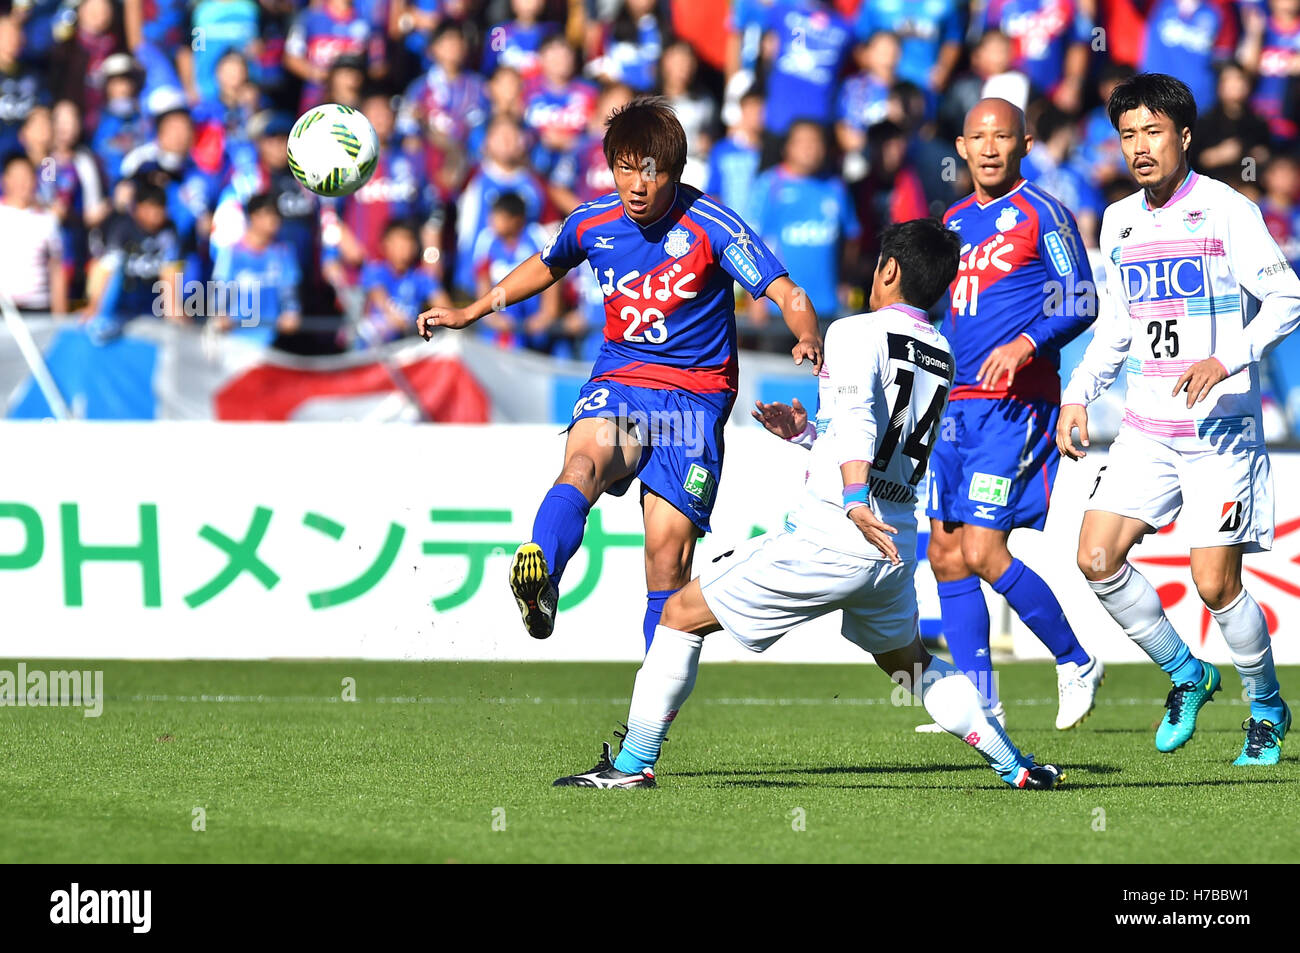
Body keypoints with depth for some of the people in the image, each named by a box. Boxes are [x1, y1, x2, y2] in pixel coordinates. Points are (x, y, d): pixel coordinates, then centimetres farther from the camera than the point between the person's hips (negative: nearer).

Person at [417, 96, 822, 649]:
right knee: (585, 460, -34)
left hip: (696, 391, -2)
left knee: (668, 551, -10)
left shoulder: (711, 226, -11)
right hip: (619, 380, 2)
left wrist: (808, 339, -38)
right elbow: (547, 267, 25)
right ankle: (539, 577, -61)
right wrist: (470, 313, 27)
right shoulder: (591, 223, 1)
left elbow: (785, 293, -17)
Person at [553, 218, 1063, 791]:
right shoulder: (942, 357, 15)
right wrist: (804, 434, 29)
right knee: (911, 663, 31)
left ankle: (633, 764, 2)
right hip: (894, 551, 7)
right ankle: (1017, 768, 25)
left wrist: (855, 502, -37)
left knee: (681, 614, 3)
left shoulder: (857, 333, -7)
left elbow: (857, 417, -24)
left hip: (829, 541, -7)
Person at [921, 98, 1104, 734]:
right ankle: (980, 705, 9)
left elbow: (1080, 302, -9)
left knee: (982, 552, -14)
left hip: (1015, 404, -8)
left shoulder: (1042, 214, -4)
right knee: (946, 554, 4)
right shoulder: (953, 221, 18)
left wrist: (1026, 343, -23)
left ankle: (1076, 663, 3)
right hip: (953, 404, 8)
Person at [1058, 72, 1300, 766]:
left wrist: (1225, 361, -25)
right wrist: (1078, 397, 10)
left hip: (1219, 429, -6)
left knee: (1215, 584, -8)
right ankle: (1185, 674, 12)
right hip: (1146, 429, 6)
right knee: (1096, 557, -8)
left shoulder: (1226, 211, -8)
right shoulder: (1119, 222, 11)